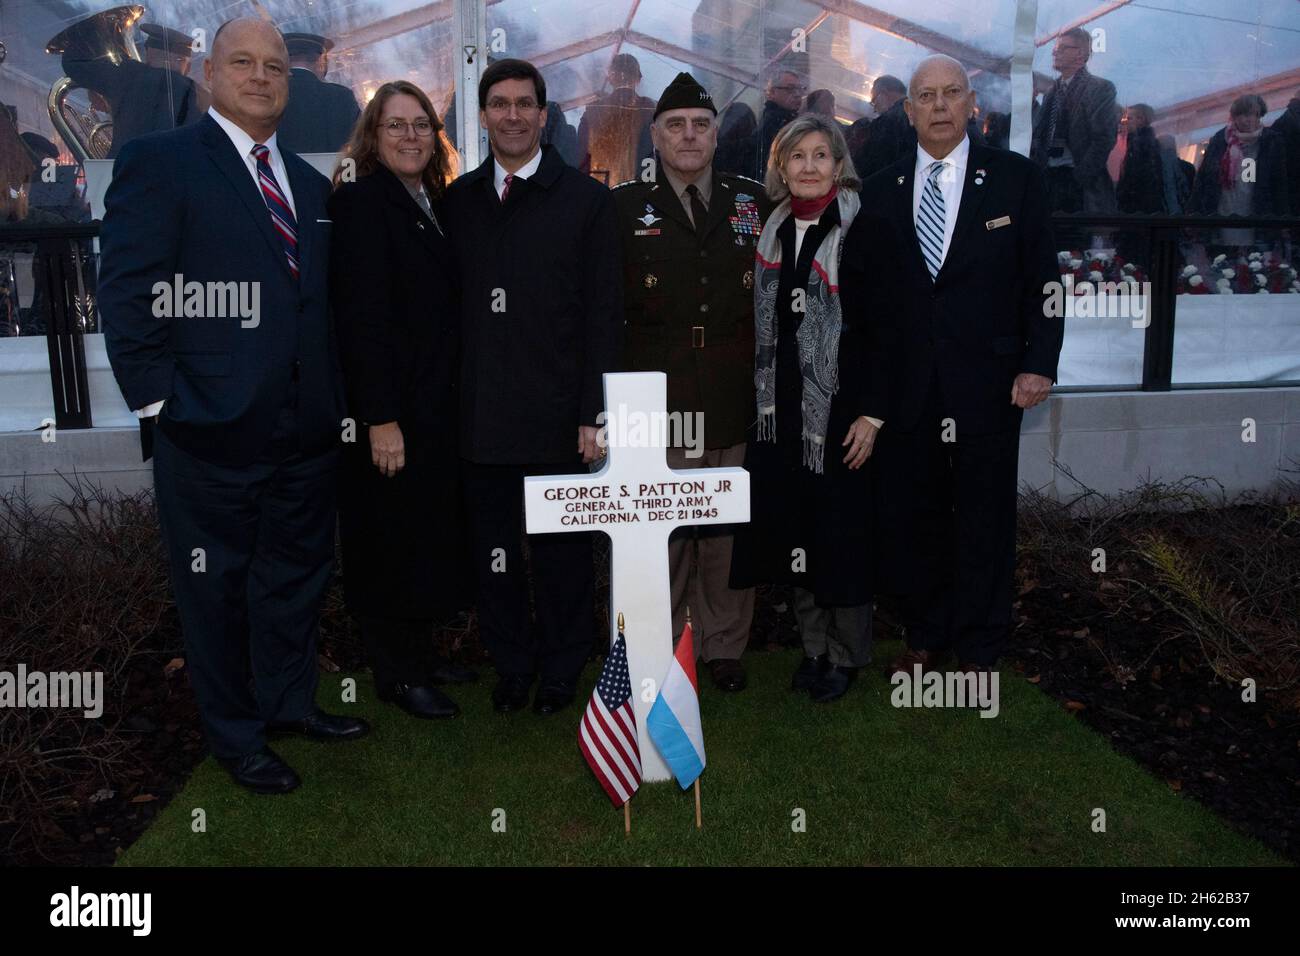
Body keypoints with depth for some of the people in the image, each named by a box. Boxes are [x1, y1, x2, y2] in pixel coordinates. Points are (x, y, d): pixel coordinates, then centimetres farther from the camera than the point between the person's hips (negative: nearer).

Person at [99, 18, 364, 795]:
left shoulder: (310, 183, 15)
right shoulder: (159, 162, -5)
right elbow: (129, 294, -10)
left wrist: (338, 401, 11)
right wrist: (159, 401, -14)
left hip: (307, 432, 6)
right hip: (214, 435, -6)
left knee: (298, 576, 17)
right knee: (217, 588, 8)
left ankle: (290, 701, 37)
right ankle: (236, 736, 25)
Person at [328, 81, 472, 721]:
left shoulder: (434, 204, 14)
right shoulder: (360, 202, -11)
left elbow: (443, 309, 13)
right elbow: (362, 318, -17)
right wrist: (381, 419, -21)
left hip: (437, 408, 8)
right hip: (393, 414, -8)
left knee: (431, 537, 15)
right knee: (394, 541, 3)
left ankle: (415, 658, 29)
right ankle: (396, 675, 18)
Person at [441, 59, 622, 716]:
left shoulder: (586, 200, 0)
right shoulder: (459, 200, 10)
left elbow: (603, 314, -3)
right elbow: (452, 302, 9)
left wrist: (594, 412, -9)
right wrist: (452, 400, 3)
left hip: (556, 413, -3)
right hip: (481, 414, 3)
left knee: (561, 552, 8)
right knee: (492, 549, 11)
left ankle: (561, 669, 27)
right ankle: (511, 665, 30)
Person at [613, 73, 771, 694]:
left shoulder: (753, 203, 11)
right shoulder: (625, 208, 5)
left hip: (737, 403, 2)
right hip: (657, 407, -1)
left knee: (729, 532, 8)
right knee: (660, 532, 4)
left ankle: (725, 647, 24)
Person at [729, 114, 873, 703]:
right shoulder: (771, 233, 10)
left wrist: (871, 413, -14)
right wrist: (761, 402, 9)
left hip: (841, 410, -5)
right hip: (781, 411, 5)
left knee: (842, 535, 3)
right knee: (792, 533, 9)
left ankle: (846, 655, 20)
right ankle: (813, 646, 25)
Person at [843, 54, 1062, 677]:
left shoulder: (1016, 179, 3)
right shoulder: (881, 193, 8)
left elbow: (1043, 279, 1)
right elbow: (860, 288, 9)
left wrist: (1040, 363, -8)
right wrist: (875, 378, 1)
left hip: (988, 385, -2)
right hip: (906, 387, 2)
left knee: (985, 518, 7)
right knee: (912, 516, 9)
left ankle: (978, 650, 23)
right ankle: (924, 637, 27)